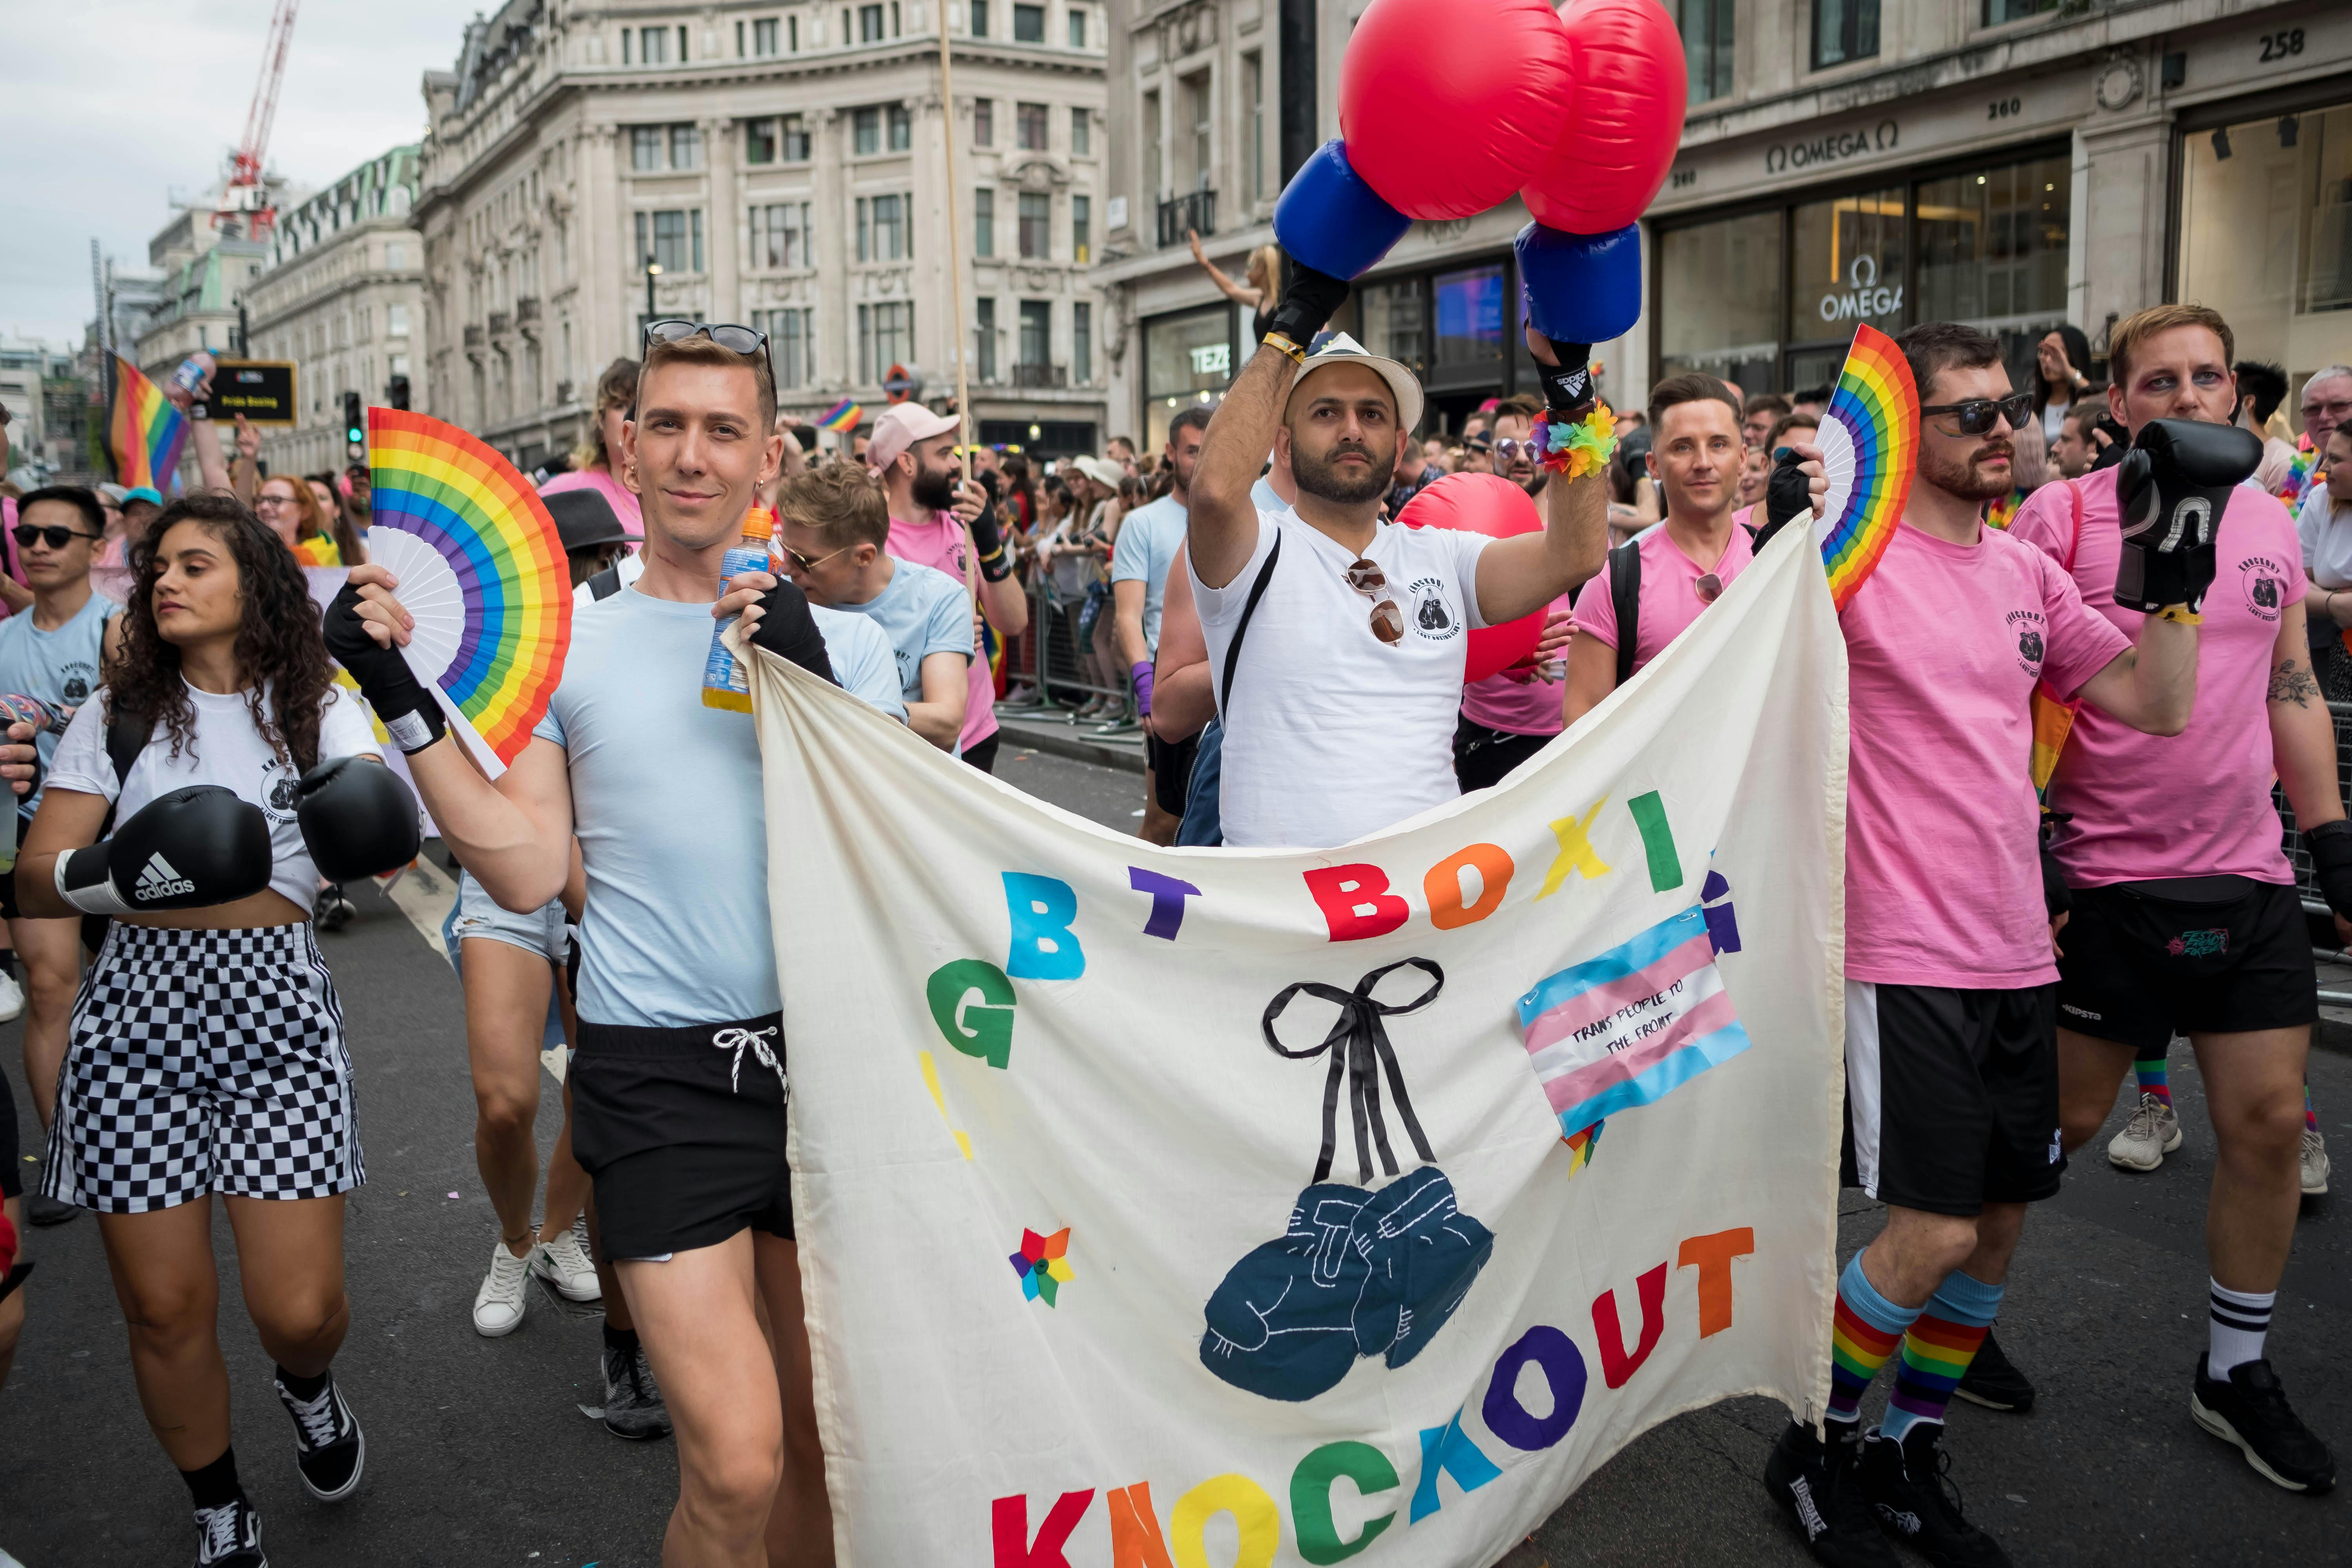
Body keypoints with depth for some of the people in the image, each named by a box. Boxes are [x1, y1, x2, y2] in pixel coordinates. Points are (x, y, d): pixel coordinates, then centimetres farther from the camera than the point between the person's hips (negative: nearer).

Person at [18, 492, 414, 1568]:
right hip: (138, 1008, 1)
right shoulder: (119, 714, 9)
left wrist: (383, 828, -25)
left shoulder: (318, 707, 9)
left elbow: (387, 851, -2)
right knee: (164, 1308, 4)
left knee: (298, 1307, -6)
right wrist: (116, 871, -16)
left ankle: (308, 1388, 32)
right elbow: (34, 880, 4)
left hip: (278, 1006, -1)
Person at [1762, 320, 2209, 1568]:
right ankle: (1814, 1448, 16)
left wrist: (2176, 569, 4)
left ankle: (1910, 1454, 31)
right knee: (1935, 1232, -9)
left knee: (2000, 1225, 12)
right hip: (1906, 950, -7)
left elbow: (2156, 705, 12)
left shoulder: (2028, 572, 12)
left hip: (2017, 948, 7)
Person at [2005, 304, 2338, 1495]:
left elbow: (2293, 691, 16)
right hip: (2107, 878, -5)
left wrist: (2333, 841, 12)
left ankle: (2236, 1373, 24)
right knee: (2066, 1117, 4)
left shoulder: (2268, 522, 10)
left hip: (2251, 879, 5)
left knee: (2269, 1124, 7)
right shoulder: (2064, 515, -7)